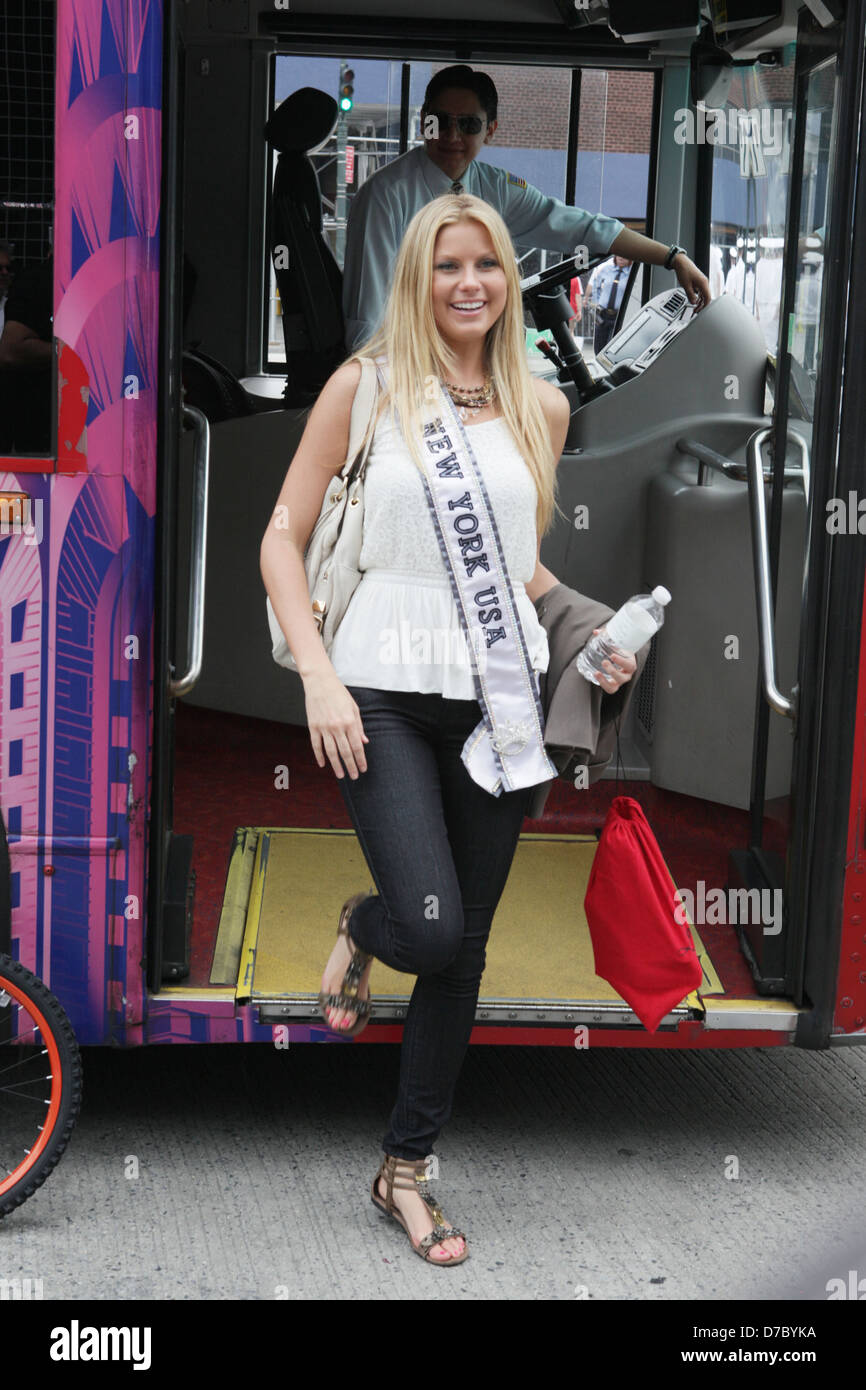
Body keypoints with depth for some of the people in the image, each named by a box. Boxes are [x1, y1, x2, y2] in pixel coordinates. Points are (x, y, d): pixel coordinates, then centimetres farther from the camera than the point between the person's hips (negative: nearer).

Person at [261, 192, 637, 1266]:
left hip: (498, 692, 4)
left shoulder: (540, 406, 10)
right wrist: (319, 680, -11)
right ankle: (362, 929, 21)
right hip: (384, 693, -3)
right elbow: (283, 540, 0)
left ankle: (405, 1169, 24)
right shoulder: (366, 384, 0)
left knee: (465, 948, 7)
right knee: (430, 928, -18)